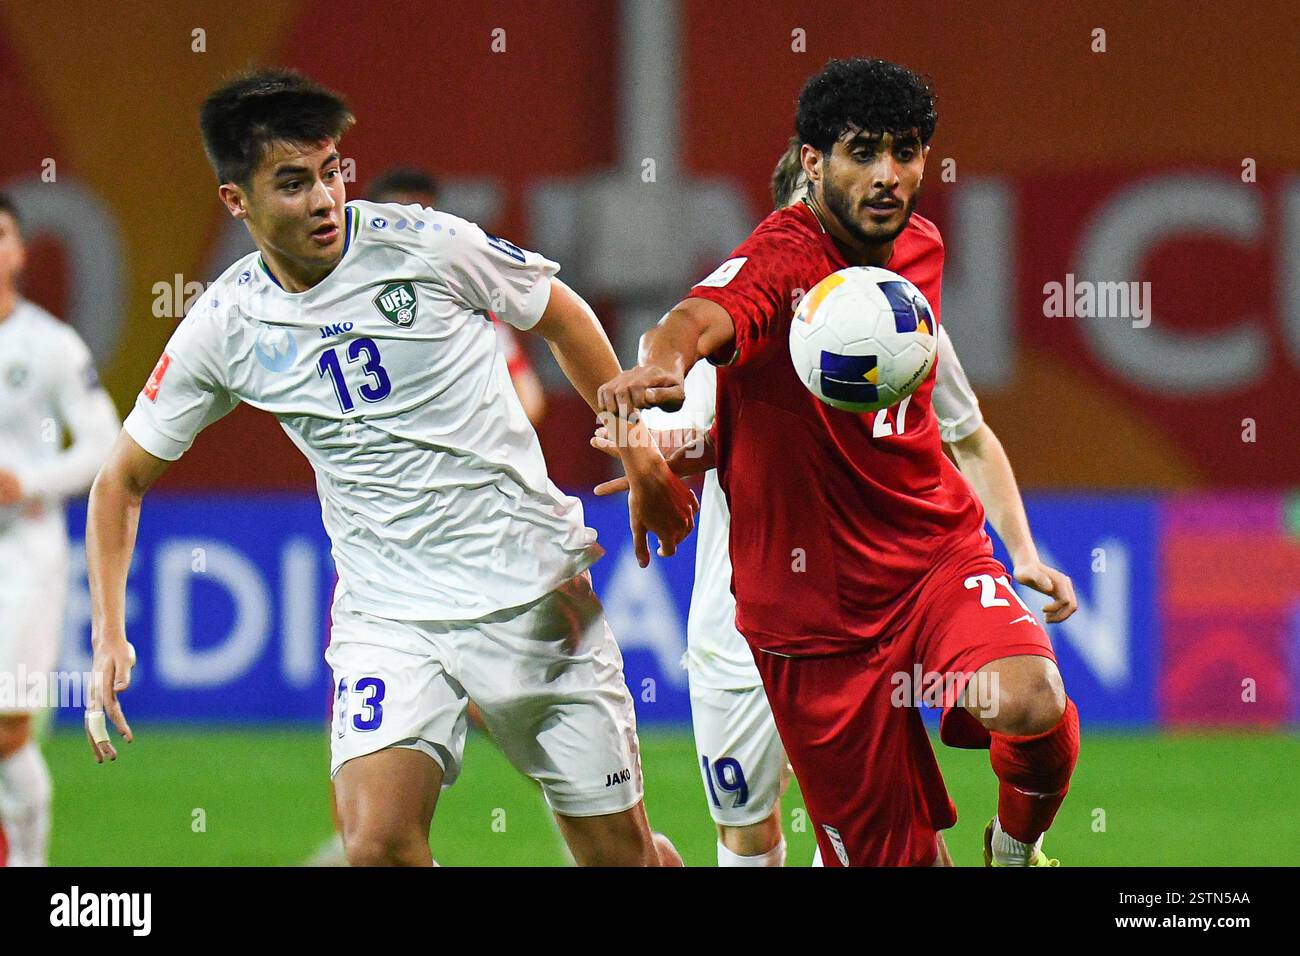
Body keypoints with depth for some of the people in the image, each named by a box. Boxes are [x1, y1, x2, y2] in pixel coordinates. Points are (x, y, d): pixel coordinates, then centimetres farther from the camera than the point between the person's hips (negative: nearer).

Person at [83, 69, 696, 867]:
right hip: (389, 614, 1)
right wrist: (110, 636, -2)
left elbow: (563, 317, 8)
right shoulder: (224, 329, -4)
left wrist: (641, 458, 11)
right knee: (378, 844, -21)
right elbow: (123, 480, 8)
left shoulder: (426, 245, -10)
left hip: (536, 591, -1)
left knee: (620, 854, 4)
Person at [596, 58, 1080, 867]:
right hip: (816, 608, -4)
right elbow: (706, 317, -39)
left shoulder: (920, 249, 6)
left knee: (1029, 702, -26)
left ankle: (1018, 846, 4)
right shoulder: (783, 261, -16)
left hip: (940, 554, 4)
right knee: (898, 857, -4)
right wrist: (663, 364, -63)